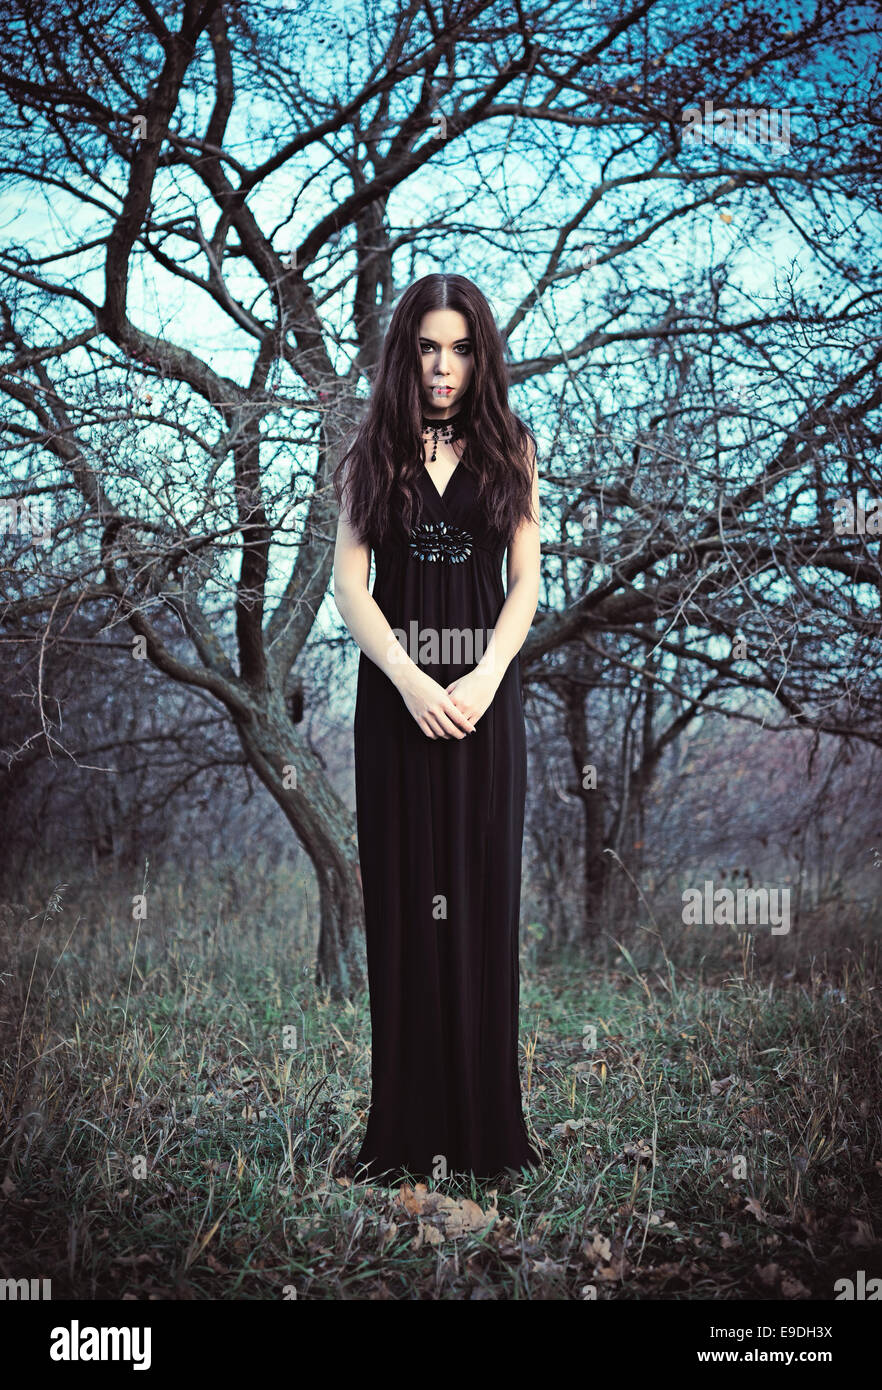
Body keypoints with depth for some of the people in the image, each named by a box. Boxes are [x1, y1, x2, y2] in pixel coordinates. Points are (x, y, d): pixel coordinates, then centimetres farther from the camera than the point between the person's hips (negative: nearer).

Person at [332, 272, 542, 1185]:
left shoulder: (510, 449, 8)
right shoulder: (373, 453, 6)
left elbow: (526, 582, 4)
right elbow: (348, 582, 0)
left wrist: (483, 680, -11)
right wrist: (410, 681, -12)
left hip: (486, 692, 0)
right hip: (397, 690, 0)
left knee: (482, 897, 1)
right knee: (403, 898, 0)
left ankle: (484, 1122, 9)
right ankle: (408, 1129, 6)